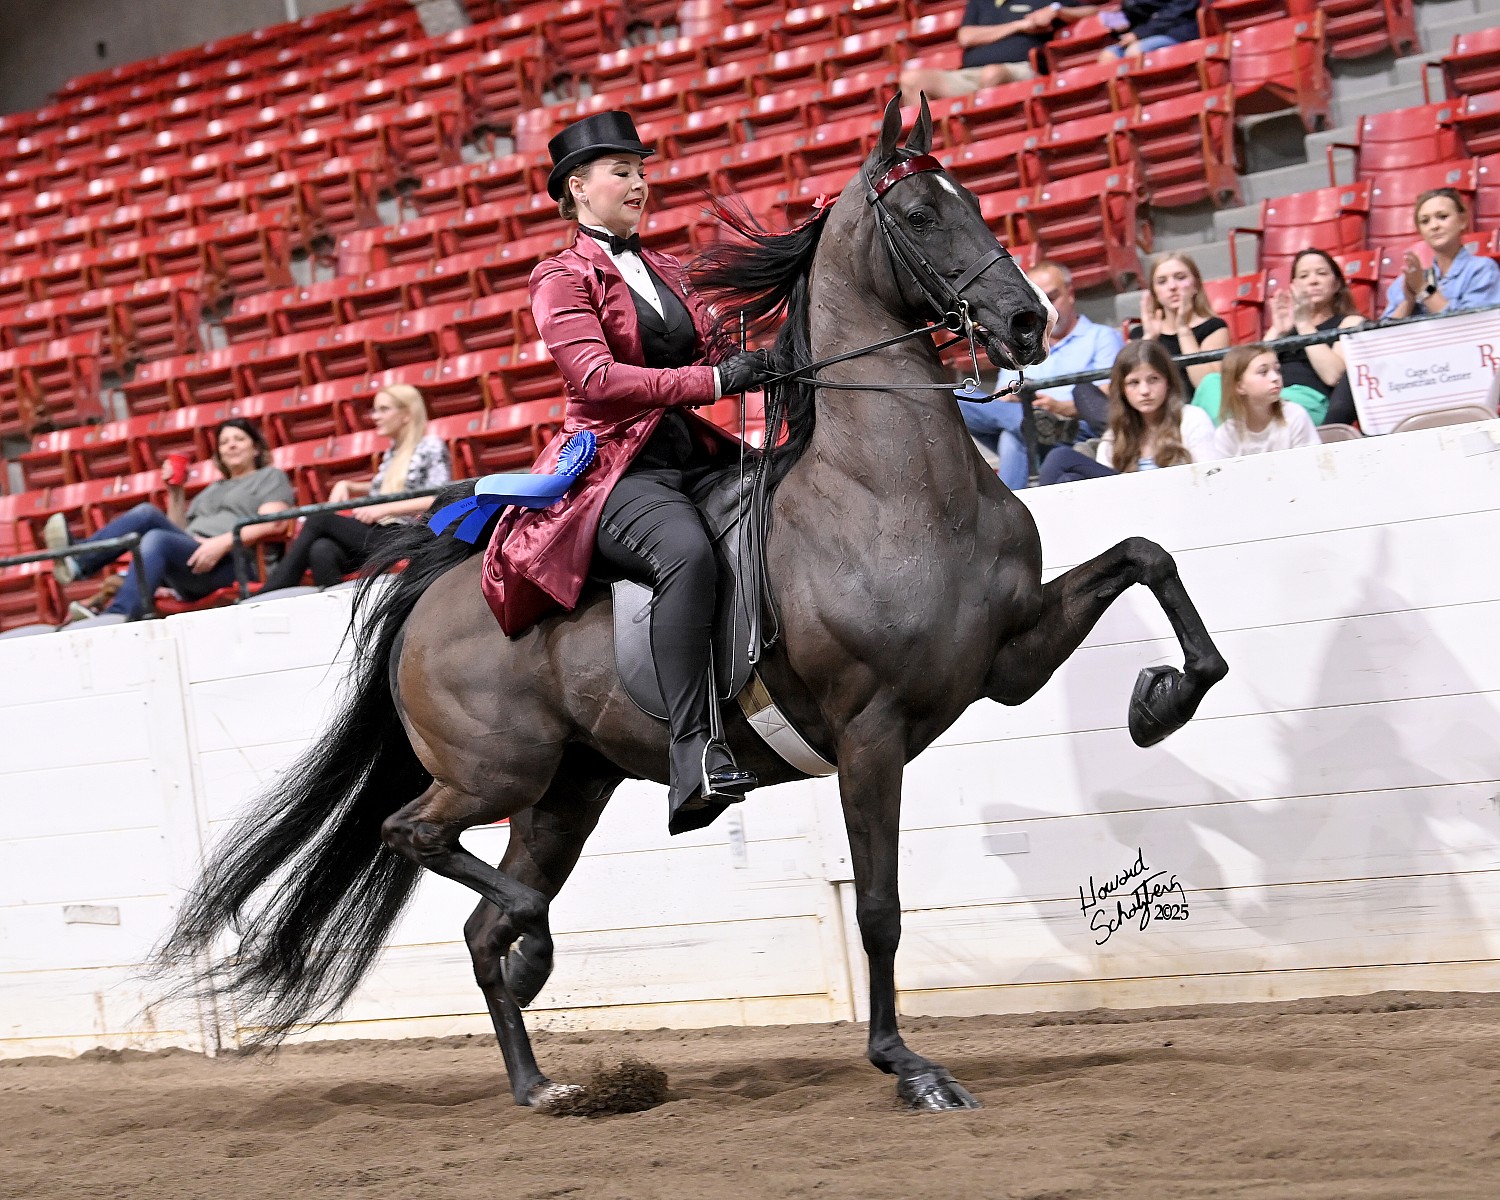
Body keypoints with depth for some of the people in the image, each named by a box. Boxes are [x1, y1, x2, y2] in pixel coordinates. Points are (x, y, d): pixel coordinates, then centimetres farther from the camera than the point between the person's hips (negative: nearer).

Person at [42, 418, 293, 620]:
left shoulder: (271, 476, 17)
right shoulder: (212, 491, 37)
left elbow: (271, 523, -4)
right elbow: (178, 532, 28)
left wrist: (223, 542, -17)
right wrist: (175, 493, 18)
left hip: (235, 563, -6)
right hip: (195, 564, 6)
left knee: (156, 539, -32)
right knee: (147, 513, -16)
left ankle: (117, 618, -52)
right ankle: (76, 562, -34)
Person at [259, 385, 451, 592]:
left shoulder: (431, 447, -1)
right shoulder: (392, 452, 21)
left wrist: (384, 509, -18)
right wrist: (346, 486, 14)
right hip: (380, 534, 7)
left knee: (320, 519, -19)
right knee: (322, 550, -26)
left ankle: (269, 595, -19)